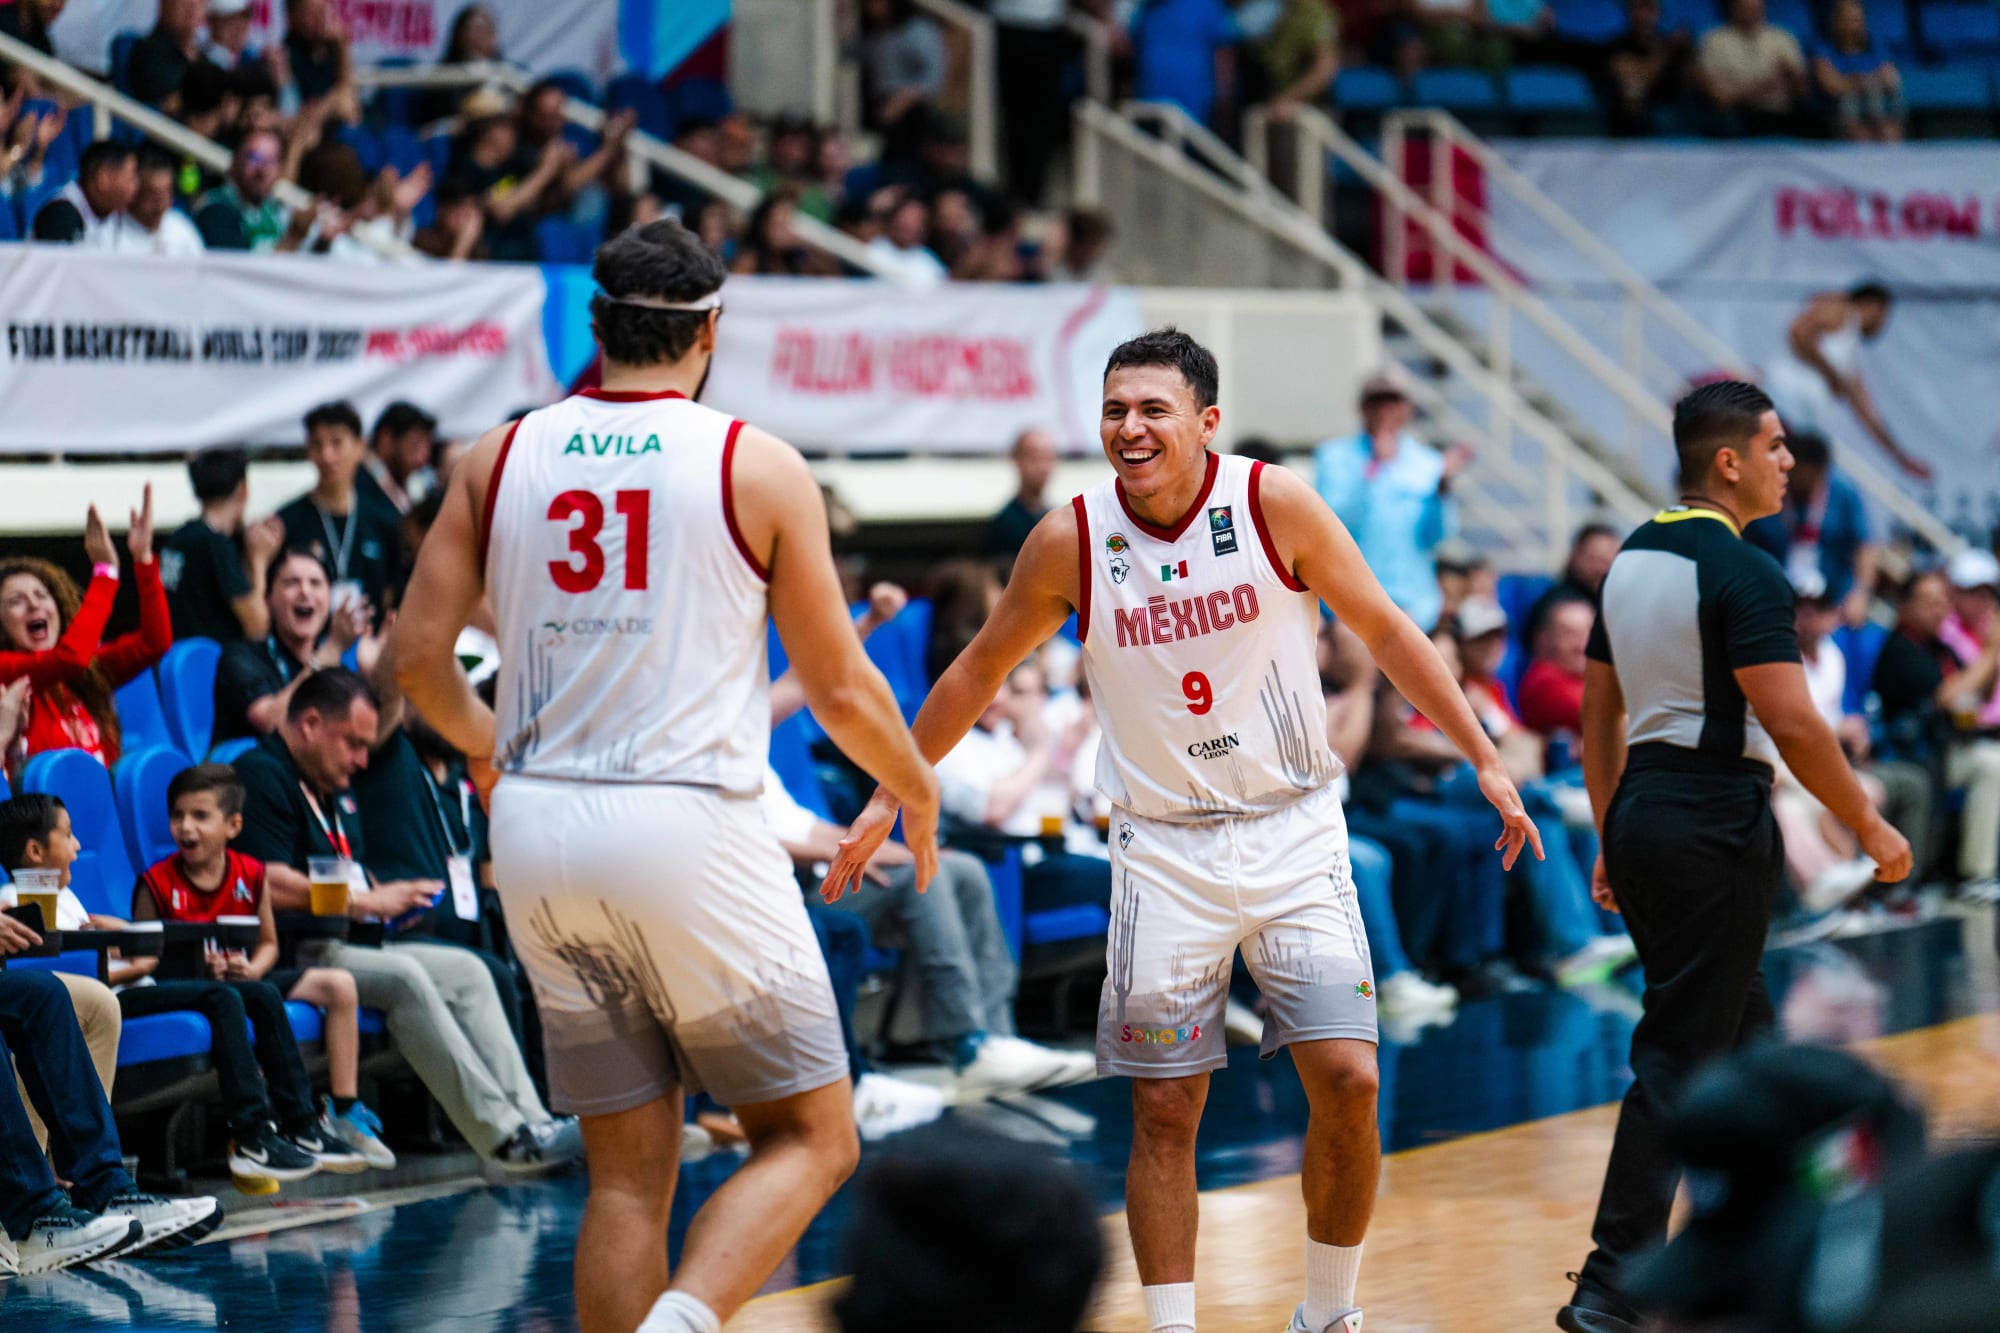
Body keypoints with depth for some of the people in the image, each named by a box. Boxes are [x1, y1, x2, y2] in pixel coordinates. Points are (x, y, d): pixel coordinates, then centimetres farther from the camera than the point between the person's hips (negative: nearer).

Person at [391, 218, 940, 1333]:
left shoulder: (500, 459, 7)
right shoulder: (759, 467, -1)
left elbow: (419, 658, 6)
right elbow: (841, 690, 2)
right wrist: (919, 789, 21)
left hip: (537, 828, 4)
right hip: (689, 826, -4)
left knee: (628, 1173, 12)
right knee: (810, 1137, 6)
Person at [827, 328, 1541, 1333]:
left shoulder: (1273, 504, -9)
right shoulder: (1070, 541, -6)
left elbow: (1386, 631, 1)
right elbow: (981, 669, 9)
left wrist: (1482, 759, -1)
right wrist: (889, 795, 10)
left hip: (1293, 833, -1)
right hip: (1165, 849, 1)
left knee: (1346, 1079, -9)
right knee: (1164, 1109, -2)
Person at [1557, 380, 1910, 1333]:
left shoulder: (1632, 559, 12)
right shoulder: (1743, 572, -15)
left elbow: (1598, 716, 16)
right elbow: (1791, 725, -19)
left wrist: (1611, 840, 21)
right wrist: (1870, 825, -9)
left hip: (1643, 807, 9)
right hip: (1715, 819, -9)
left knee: (1739, 1033, 20)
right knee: (1679, 1057, -7)